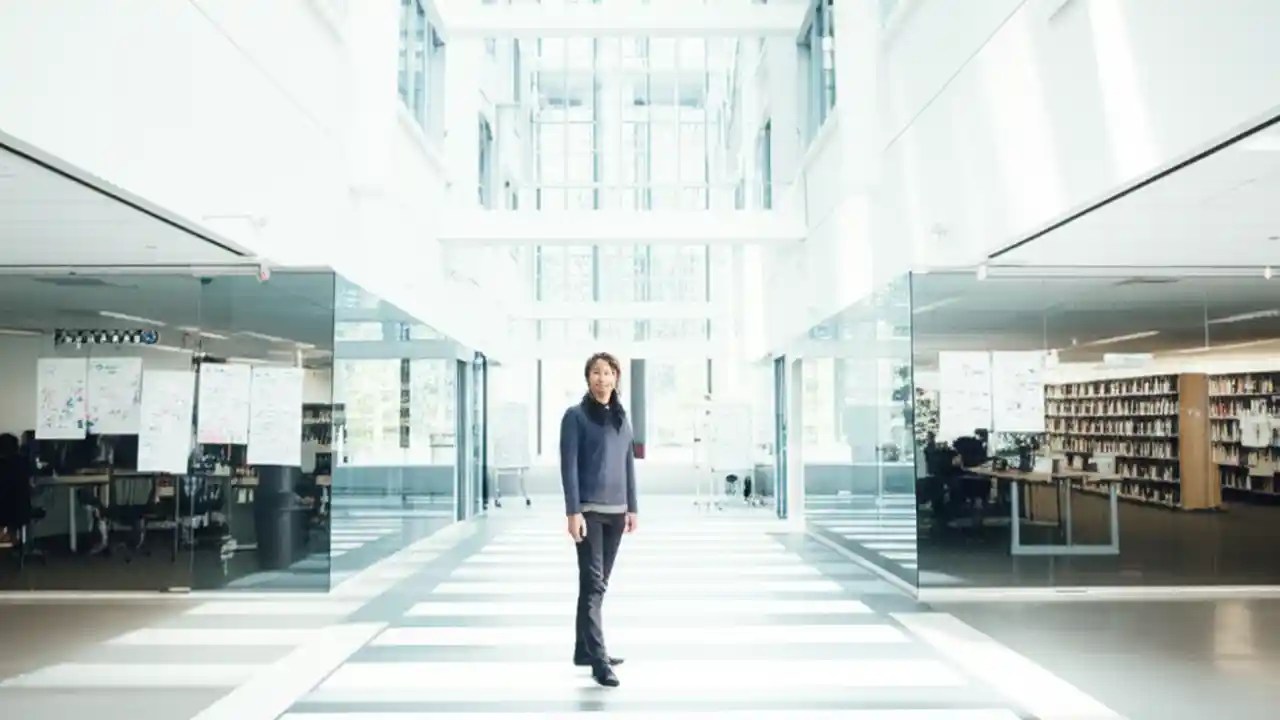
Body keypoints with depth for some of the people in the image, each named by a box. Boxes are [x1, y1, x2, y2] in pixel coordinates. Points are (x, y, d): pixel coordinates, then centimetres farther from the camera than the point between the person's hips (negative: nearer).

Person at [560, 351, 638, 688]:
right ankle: (598, 660, -7)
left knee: (600, 583, 12)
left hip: (616, 511, 6)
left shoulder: (622, 418, 12)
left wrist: (632, 507, 12)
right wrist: (573, 511, -16)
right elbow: (569, 466, -9)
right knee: (592, 583, -8)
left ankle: (585, 651, 23)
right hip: (589, 510, -6)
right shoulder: (576, 416, -4)